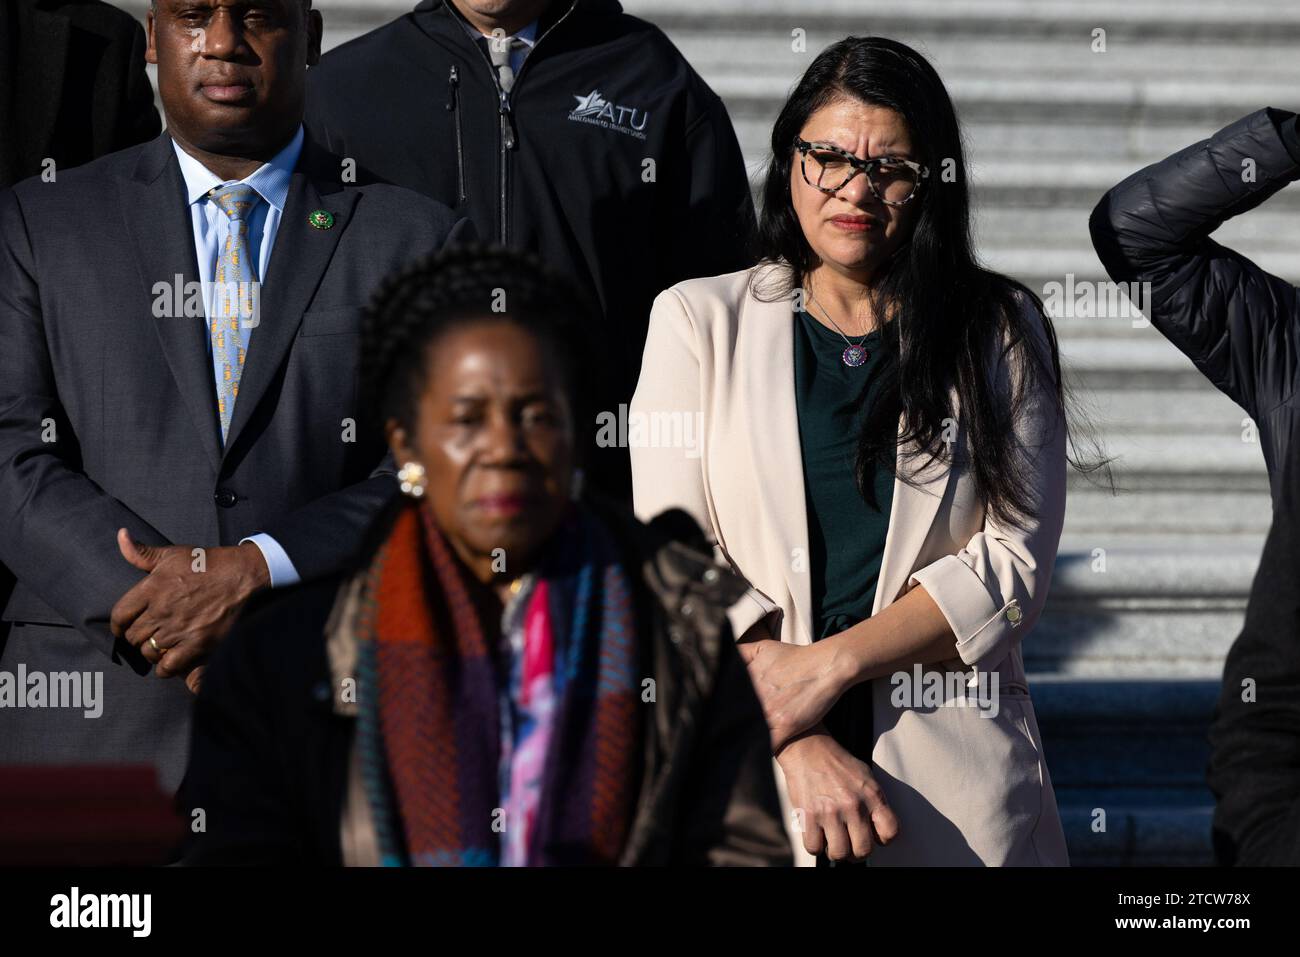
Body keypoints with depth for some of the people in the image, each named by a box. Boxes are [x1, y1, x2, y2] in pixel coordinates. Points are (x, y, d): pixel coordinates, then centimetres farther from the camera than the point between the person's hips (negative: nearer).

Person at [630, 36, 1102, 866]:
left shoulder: (1001, 332, 8)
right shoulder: (699, 321, 7)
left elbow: (1014, 564, -1)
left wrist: (831, 664, -13)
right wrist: (800, 746, -14)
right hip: (743, 766, 0)